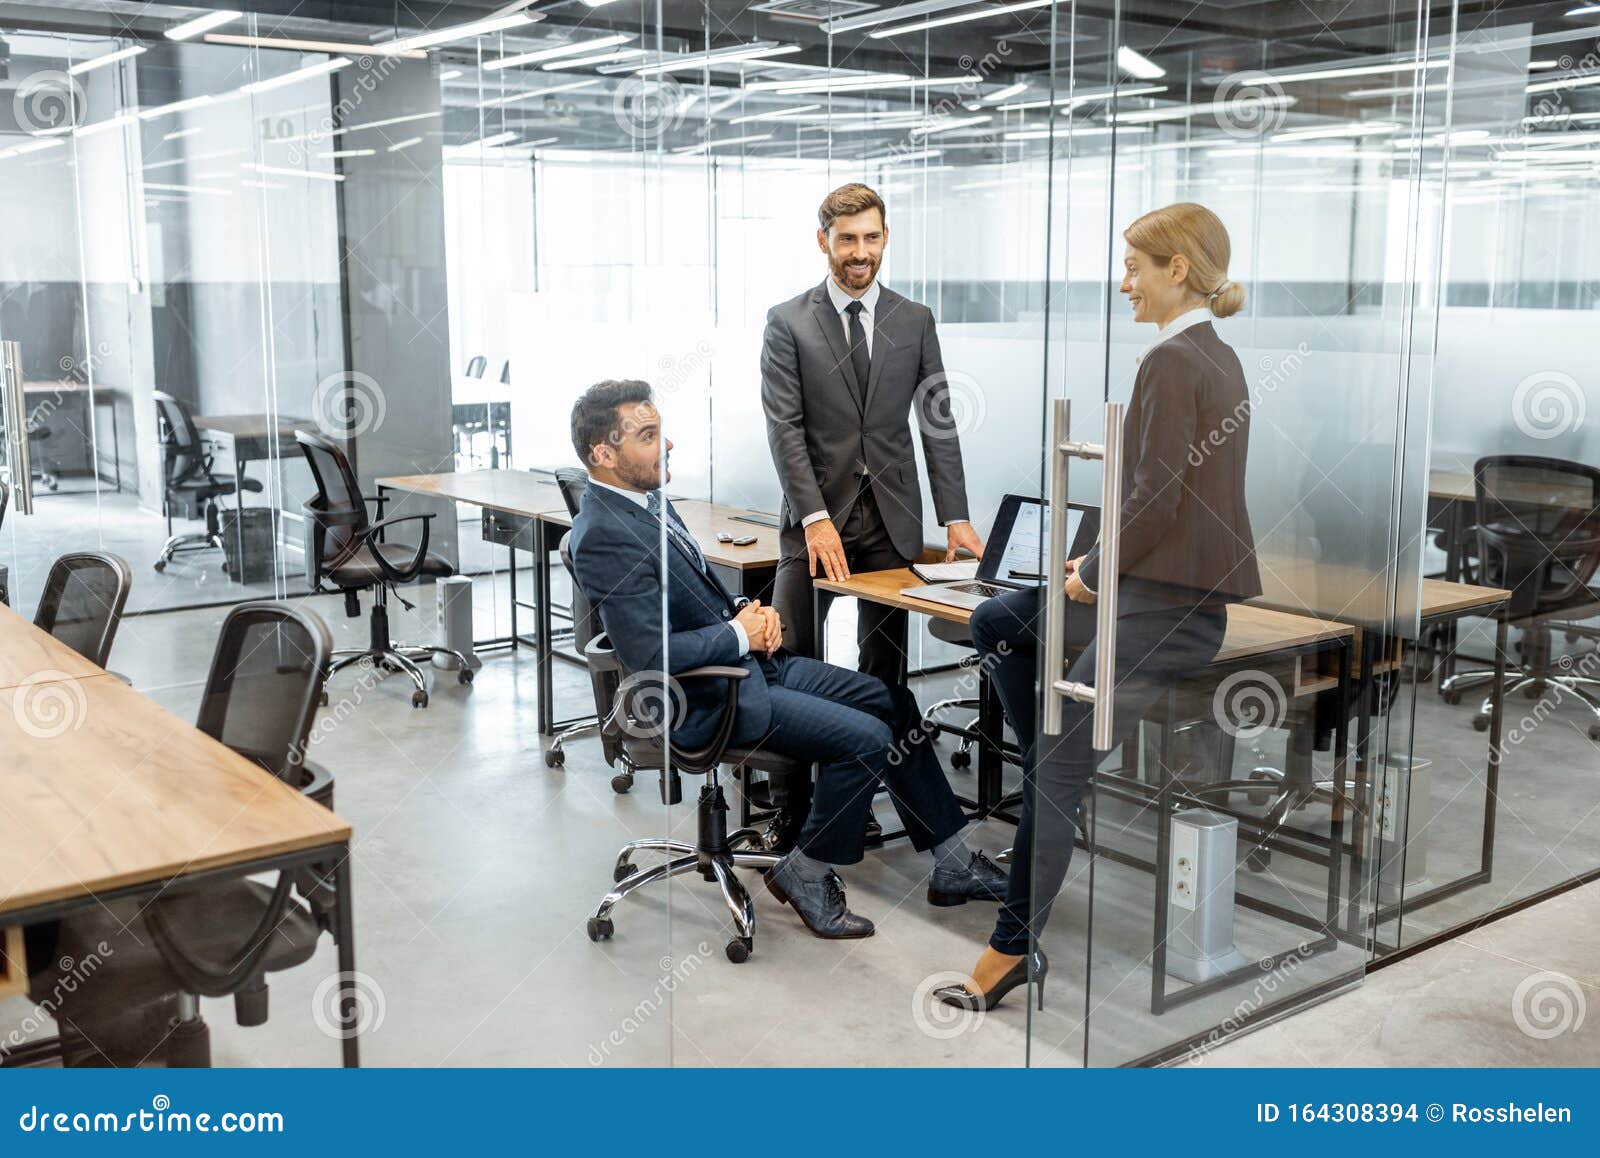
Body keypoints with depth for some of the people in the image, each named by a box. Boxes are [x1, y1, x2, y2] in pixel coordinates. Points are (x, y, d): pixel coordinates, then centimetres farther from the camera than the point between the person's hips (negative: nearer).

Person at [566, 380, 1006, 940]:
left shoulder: (649, 498, 9)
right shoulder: (604, 536, -22)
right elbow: (649, 655, -28)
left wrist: (749, 610, 2)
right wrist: (739, 633, -16)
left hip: (751, 661, 10)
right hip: (710, 698, -10)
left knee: (892, 702, 7)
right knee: (867, 739, -18)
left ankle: (953, 863, 15)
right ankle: (806, 873, 3)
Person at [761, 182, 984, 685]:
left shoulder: (915, 320, 8)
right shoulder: (787, 322, 0)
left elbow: (938, 424, 8)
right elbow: (784, 428, -6)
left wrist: (955, 517, 0)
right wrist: (815, 518, -15)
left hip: (893, 520, 2)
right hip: (817, 515, -2)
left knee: (886, 662, 6)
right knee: (789, 658, -5)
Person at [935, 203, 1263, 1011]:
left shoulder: (1170, 361, -16)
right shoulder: (1218, 358, 14)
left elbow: (1156, 499, -21)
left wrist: (1093, 576, -7)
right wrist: (1098, 559, 12)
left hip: (1163, 609, -10)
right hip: (1177, 593, 10)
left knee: (1061, 775, -4)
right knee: (996, 621, 18)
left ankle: (1015, 945, 6)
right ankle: (1059, 781, 21)